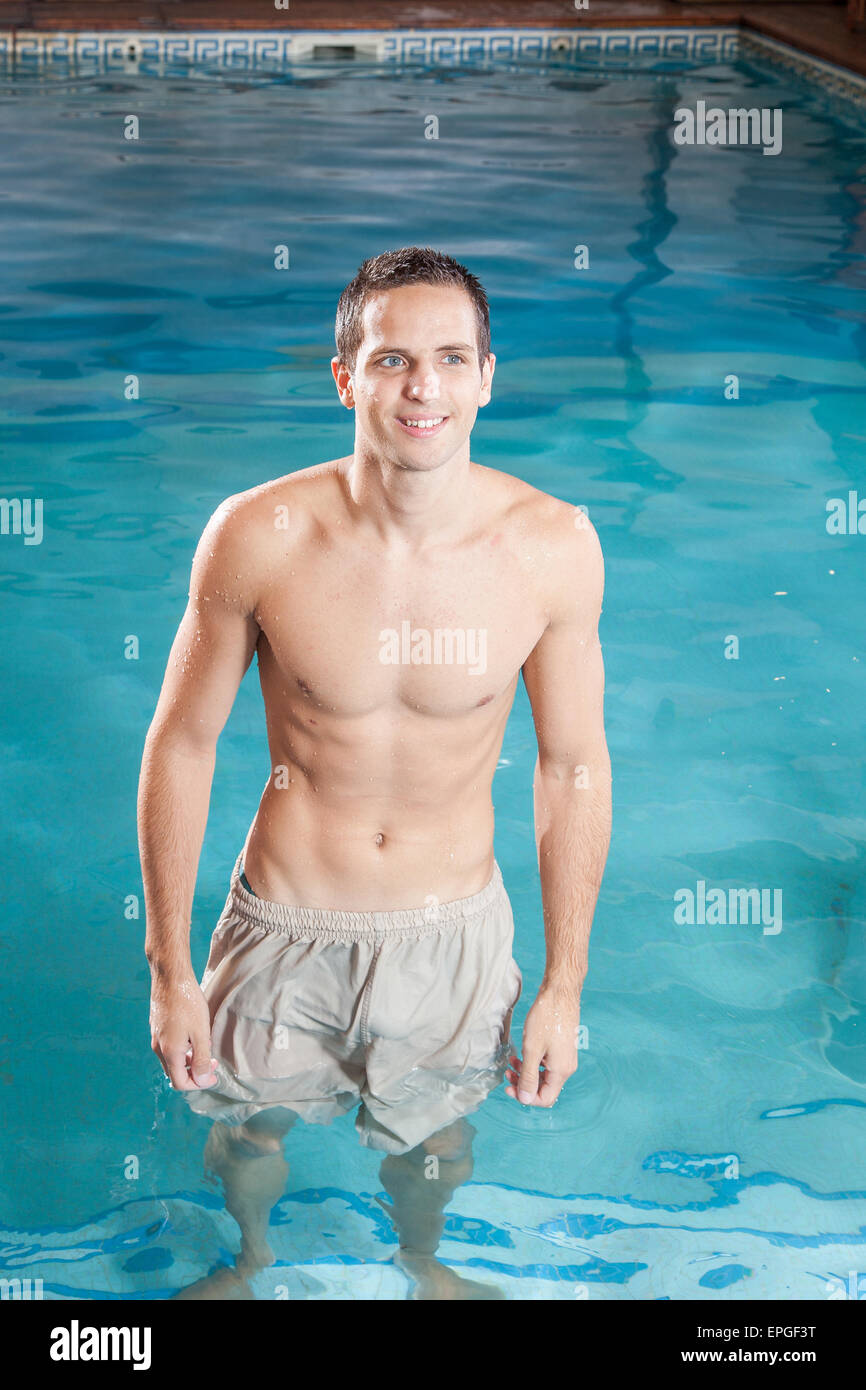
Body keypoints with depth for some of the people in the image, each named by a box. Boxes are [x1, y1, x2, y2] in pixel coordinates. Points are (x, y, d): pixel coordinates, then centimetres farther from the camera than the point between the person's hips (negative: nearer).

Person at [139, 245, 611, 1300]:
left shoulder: (554, 547, -18)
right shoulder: (257, 536, -20)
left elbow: (573, 768, -6)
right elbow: (181, 746, -8)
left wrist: (565, 985, -1)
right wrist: (169, 968, -4)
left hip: (454, 927, 1)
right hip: (288, 923, 0)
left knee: (432, 1140, 25)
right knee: (245, 1130, 23)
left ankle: (421, 1263, 62)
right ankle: (251, 1260, 61)